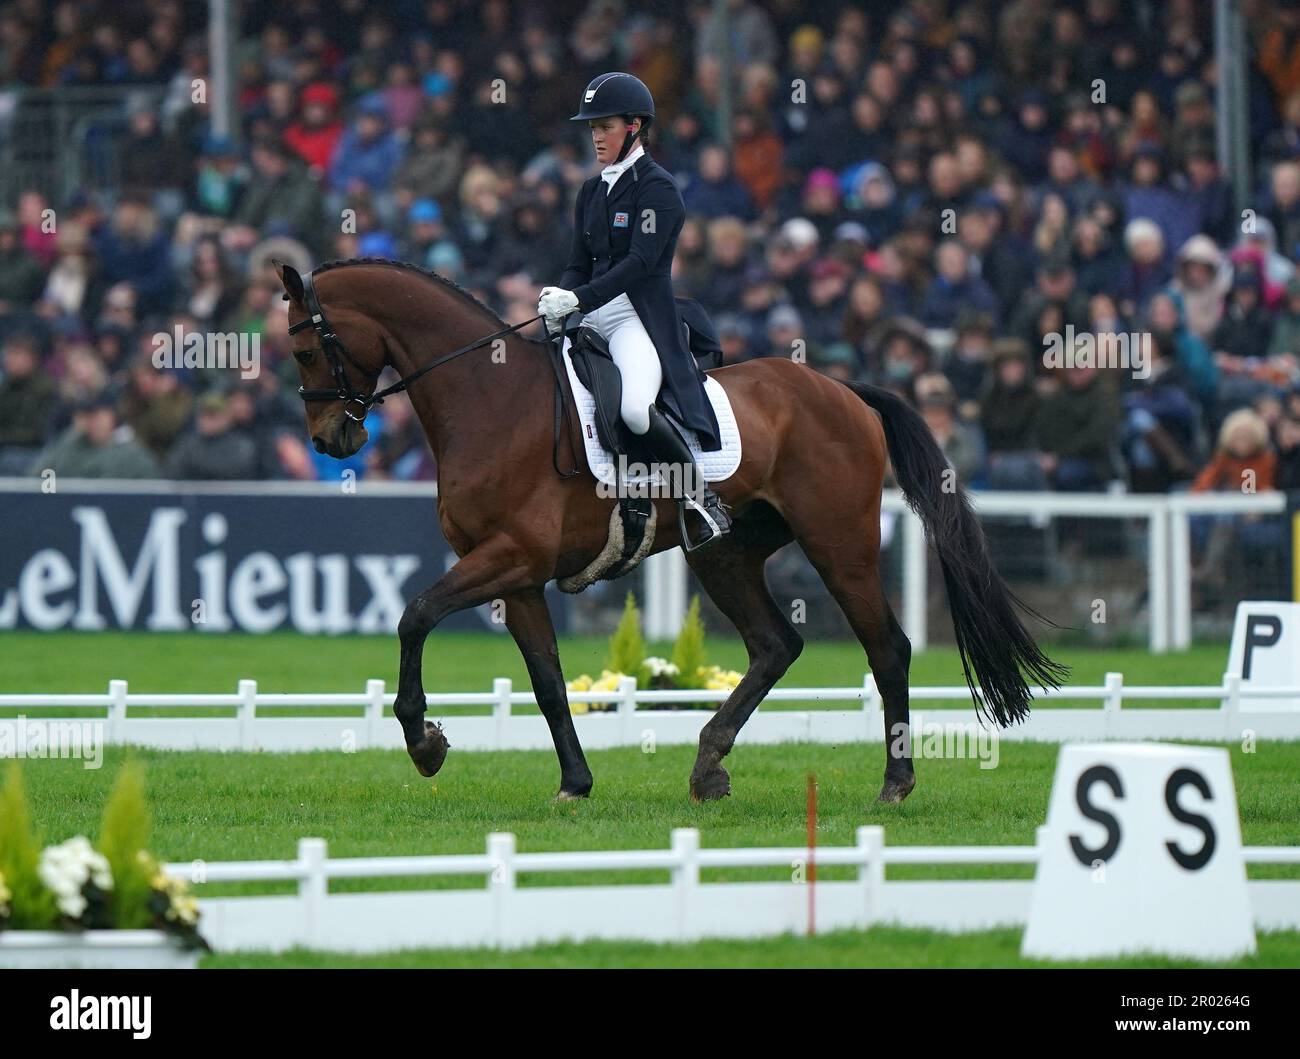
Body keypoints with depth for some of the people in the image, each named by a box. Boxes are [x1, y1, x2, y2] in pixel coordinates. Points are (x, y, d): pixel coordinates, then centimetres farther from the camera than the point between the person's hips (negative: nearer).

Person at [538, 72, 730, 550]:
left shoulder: (657, 187, -6)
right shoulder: (592, 192, 18)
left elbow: (641, 261, -16)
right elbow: (581, 264, 16)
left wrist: (578, 299, -25)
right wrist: (558, 297, -8)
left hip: (641, 318, -8)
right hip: (593, 320, 8)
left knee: (634, 407, -34)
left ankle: (699, 498, -18)